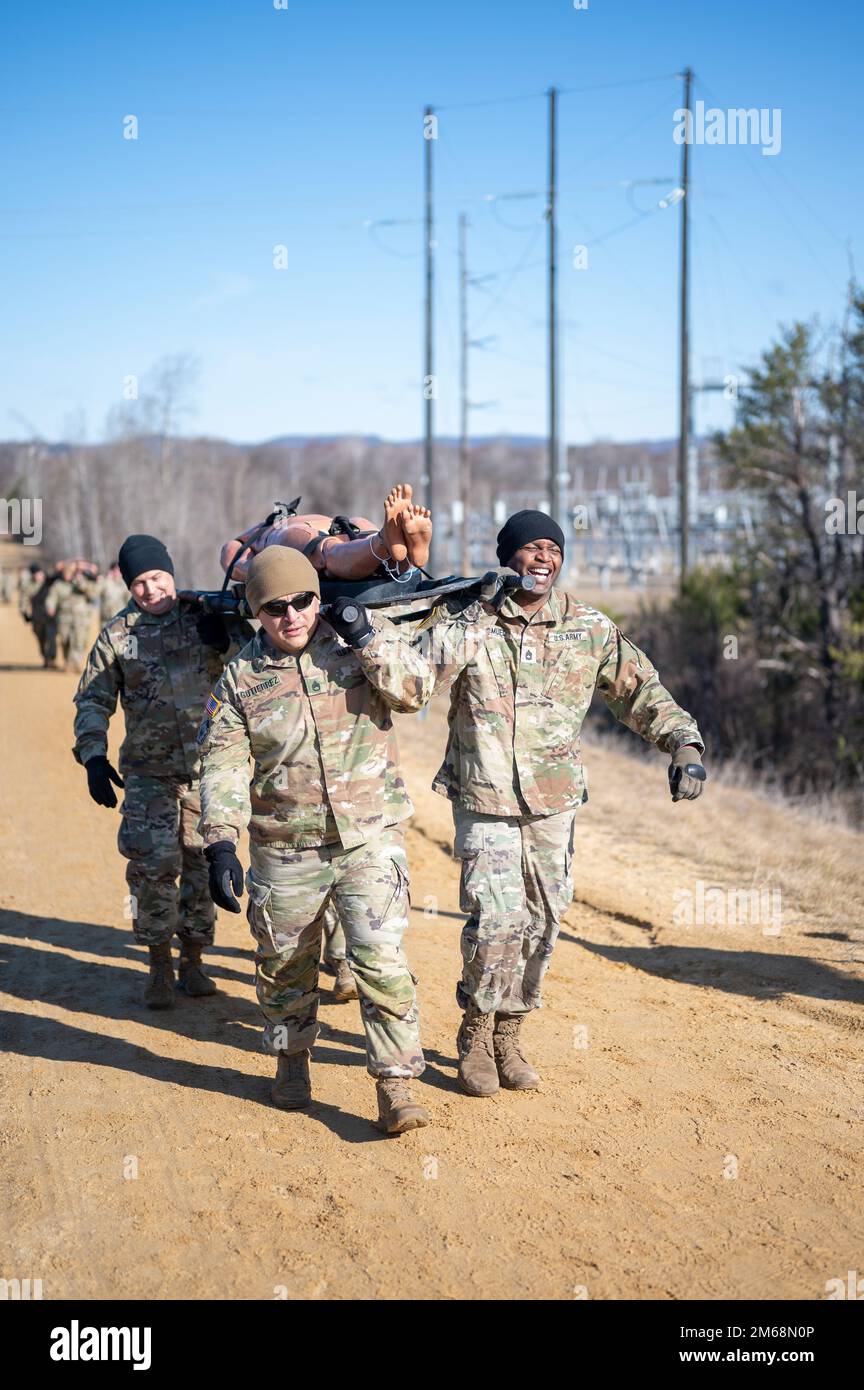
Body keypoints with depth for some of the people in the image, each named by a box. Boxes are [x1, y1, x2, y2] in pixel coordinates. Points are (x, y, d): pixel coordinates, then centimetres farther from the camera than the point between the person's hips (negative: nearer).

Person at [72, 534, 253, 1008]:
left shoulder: (209, 615, 1)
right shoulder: (117, 634, 2)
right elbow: (92, 701, 6)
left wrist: (227, 640, -19)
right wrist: (92, 756, -7)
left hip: (209, 768, 1)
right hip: (149, 771, -1)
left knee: (202, 865, 7)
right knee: (152, 866, -7)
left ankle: (192, 960, 22)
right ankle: (159, 965, 9)